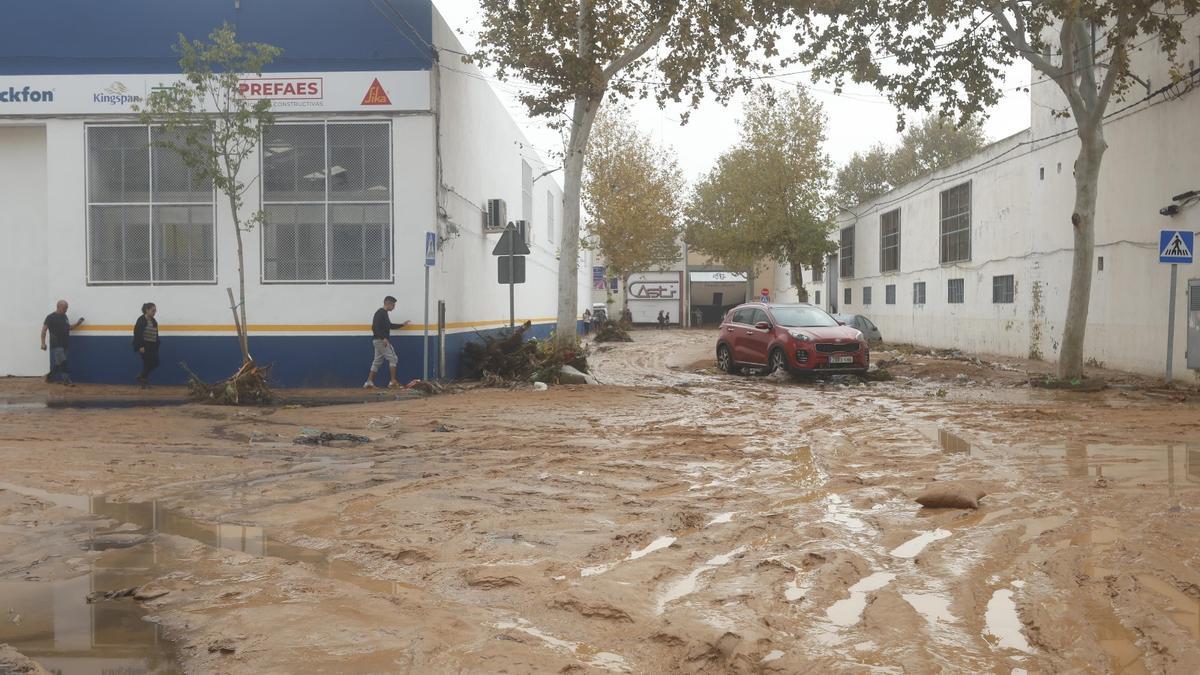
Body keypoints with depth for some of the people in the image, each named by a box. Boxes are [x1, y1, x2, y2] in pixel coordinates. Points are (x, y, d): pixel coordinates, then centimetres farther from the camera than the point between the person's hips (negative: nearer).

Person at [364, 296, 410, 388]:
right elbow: (375, 327, -23)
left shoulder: (384, 313, 17)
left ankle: (369, 382, 8)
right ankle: (393, 381, -5)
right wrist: (383, 338, -29)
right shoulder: (380, 313, -13)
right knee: (392, 358, -6)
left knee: (377, 361, 10)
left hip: (379, 340, 10)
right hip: (381, 340, -10)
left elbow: (389, 325, 30)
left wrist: (402, 325, 31)